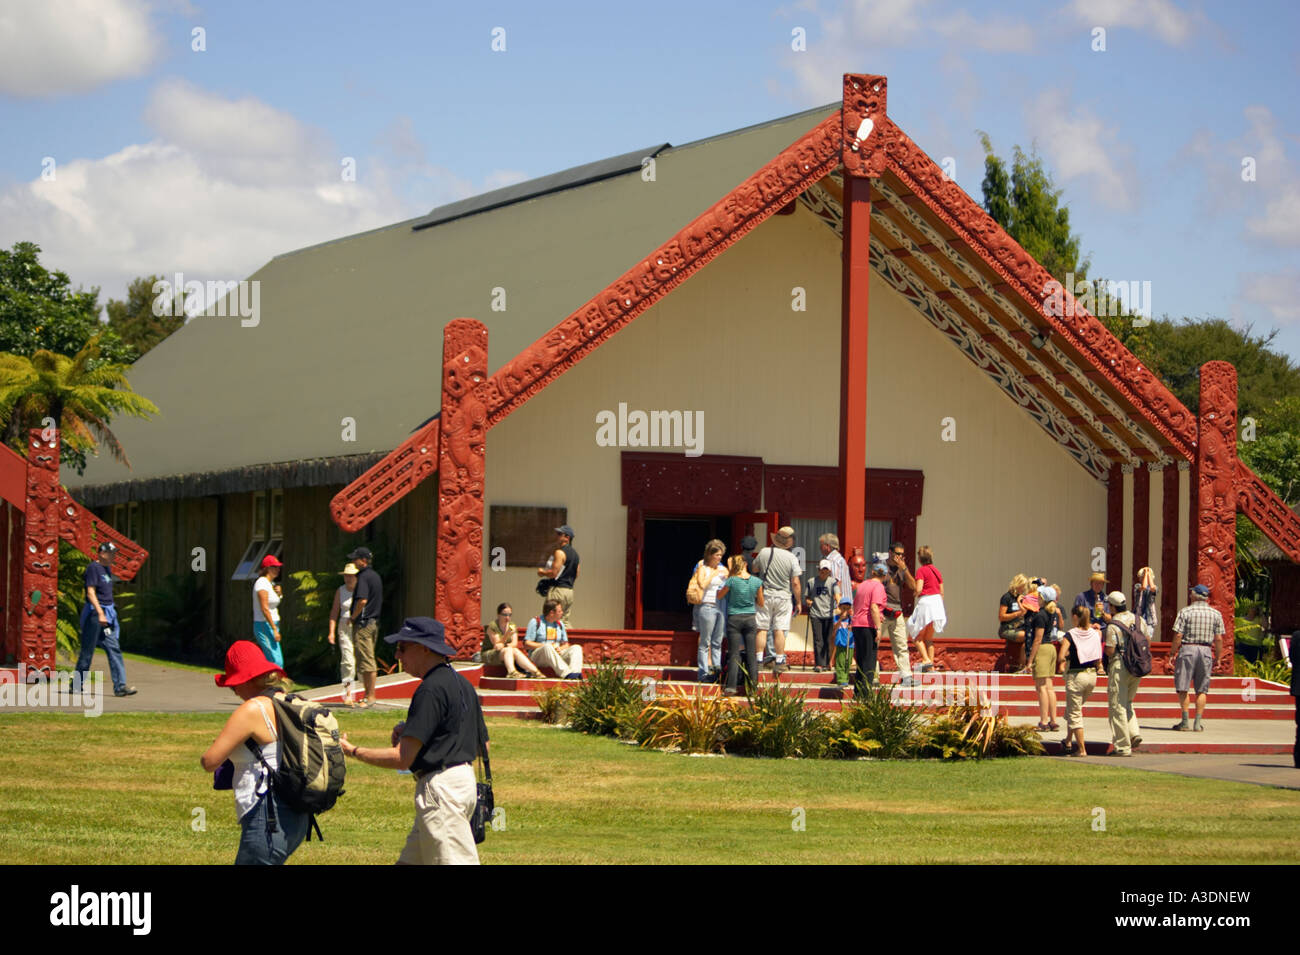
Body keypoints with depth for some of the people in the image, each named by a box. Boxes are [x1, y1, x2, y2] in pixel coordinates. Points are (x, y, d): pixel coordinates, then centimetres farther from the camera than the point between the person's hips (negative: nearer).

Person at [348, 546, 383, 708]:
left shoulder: (363, 577, -14)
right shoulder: (375, 576, 15)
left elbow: (362, 600, -25)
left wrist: (353, 617, -11)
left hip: (363, 622, -9)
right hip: (374, 622, 9)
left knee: (366, 661, -7)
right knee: (369, 660, 13)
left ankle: (370, 697, -6)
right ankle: (369, 695, 16)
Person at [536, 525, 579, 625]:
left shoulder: (559, 552, -13)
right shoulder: (575, 554, 15)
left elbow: (554, 573, -18)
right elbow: (576, 575, 19)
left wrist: (542, 572, -2)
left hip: (558, 590, -9)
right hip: (570, 590, 9)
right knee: (567, 622, 11)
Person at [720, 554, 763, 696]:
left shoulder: (731, 580, -10)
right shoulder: (756, 582, -3)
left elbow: (719, 595, 7)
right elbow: (761, 603, 7)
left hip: (734, 619, -2)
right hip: (750, 619, 2)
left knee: (734, 654, 0)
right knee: (751, 654, 6)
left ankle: (731, 687, -6)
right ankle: (752, 686, 7)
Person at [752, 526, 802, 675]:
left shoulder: (764, 552, -4)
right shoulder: (792, 558, -9)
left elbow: (754, 569, 13)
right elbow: (795, 583, -8)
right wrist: (799, 602, 2)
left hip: (765, 595, 1)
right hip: (783, 597, -1)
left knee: (762, 629, 4)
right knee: (779, 630, 2)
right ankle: (779, 661, 3)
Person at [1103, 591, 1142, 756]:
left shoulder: (1113, 626, -14)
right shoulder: (1137, 619, 6)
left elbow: (1110, 650, -18)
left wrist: (1103, 648, 4)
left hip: (1119, 667, -7)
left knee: (1117, 706, 0)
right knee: (1127, 702, 23)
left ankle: (1123, 746, -1)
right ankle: (1134, 734, 4)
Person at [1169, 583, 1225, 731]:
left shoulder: (1185, 612, -3)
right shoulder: (1216, 614, 5)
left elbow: (1178, 636, -9)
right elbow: (1219, 639, 3)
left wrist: (1172, 653, 1)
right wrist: (1217, 657, 12)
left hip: (1187, 649, -3)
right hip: (1206, 652, 3)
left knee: (1183, 688, 4)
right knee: (1201, 690, 8)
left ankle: (1185, 720, -1)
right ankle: (1198, 722, 4)